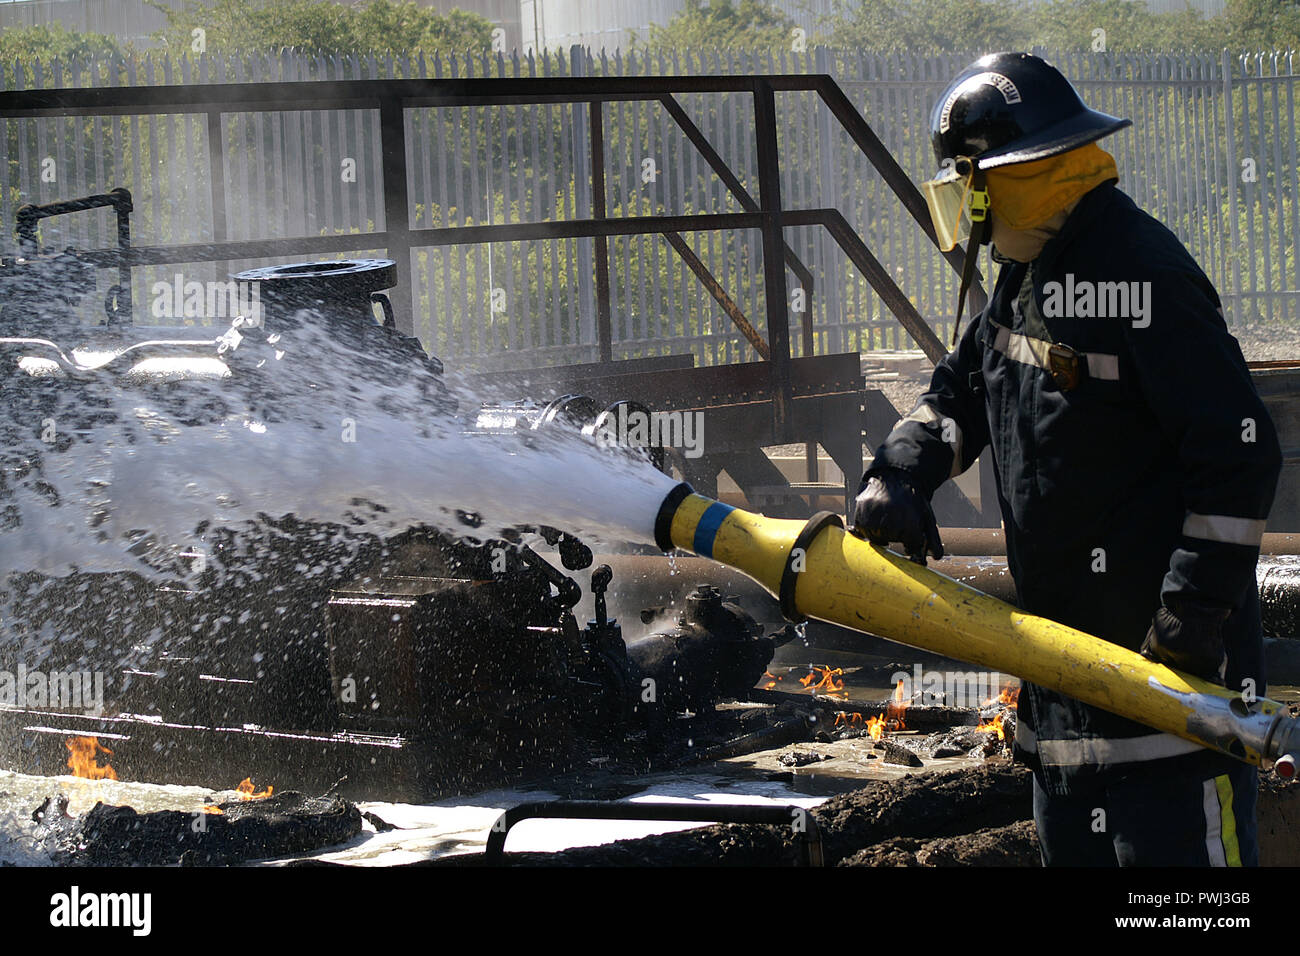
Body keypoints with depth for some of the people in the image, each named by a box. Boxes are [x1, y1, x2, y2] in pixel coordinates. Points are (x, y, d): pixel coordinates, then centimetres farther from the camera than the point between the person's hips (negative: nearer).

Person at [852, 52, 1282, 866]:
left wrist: (1197, 605, -23)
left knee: (1177, 846, -10)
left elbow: (1241, 450, -22)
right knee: (1074, 844, 16)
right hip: (1066, 639, 10)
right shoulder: (1027, 279, 13)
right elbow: (961, 393, 24)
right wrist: (900, 475, 4)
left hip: (1170, 648, -10)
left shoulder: (1137, 273, -19)